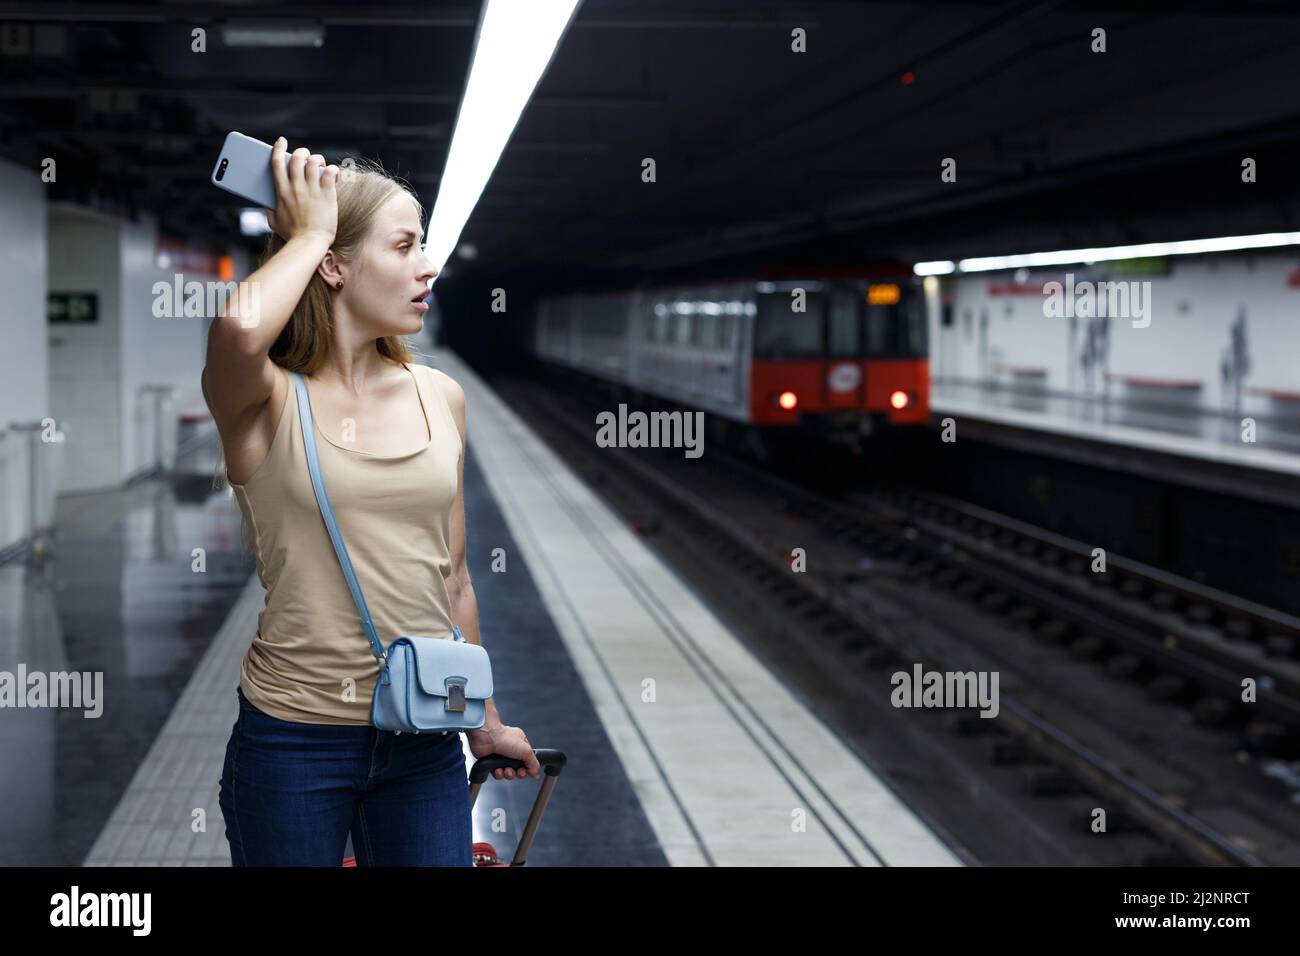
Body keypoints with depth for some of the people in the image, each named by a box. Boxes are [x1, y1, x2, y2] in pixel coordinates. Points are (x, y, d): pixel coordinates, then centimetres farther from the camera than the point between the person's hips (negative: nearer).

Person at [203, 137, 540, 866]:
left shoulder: (441, 396, 6)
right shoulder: (265, 400, -7)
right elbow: (239, 329, -33)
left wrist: (484, 719, 22)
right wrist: (310, 231, -15)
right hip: (293, 736, -4)